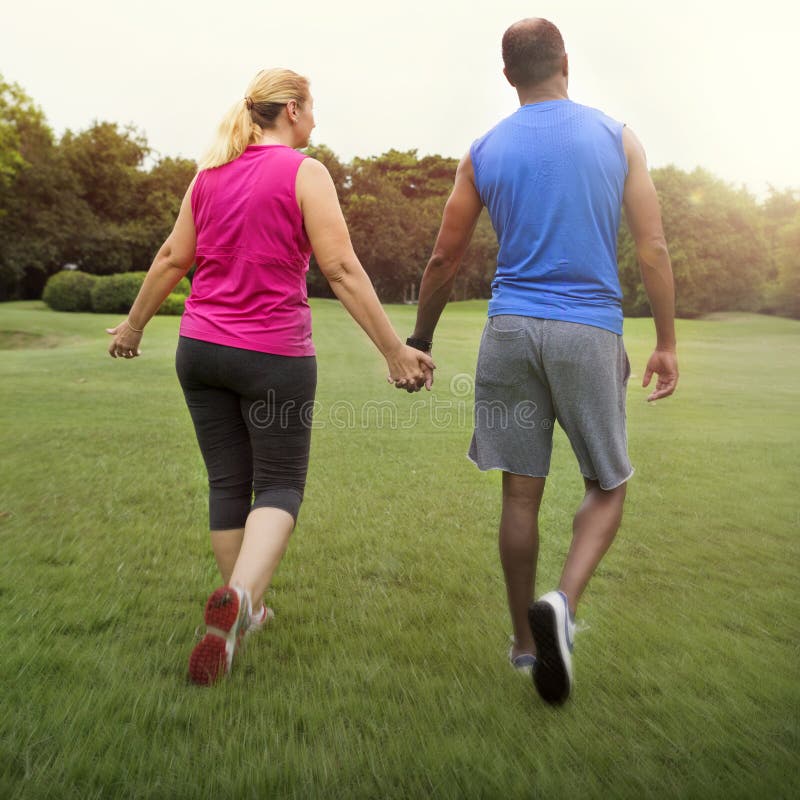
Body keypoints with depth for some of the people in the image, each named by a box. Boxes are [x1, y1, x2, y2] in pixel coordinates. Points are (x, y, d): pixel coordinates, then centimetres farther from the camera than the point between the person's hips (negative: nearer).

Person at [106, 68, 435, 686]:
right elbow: (342, 271, -14)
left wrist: (134, 324, 26)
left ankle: (244, 611, 25)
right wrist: (395, 351, -12)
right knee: (281, 485, 6)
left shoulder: (210, 174, 9)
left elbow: (173, 258, 13)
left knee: (228, 484, 13)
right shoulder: (303, 172, -7)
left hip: (201, 348, 5)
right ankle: (238, 597, -18)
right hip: (274, 355, -5)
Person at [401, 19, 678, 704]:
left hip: (510, 331, 2)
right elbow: (653, 250, 0)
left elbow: (444, 261, 7)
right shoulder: (617, 138, 5)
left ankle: (527, 641, 22)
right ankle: (563, 604, -11)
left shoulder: (484, 152, 8)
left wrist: (419, 341, 18)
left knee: (521, 492, 9)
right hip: (589, 332, -1)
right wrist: (666, 344, 6)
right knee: (607, 488, 13)